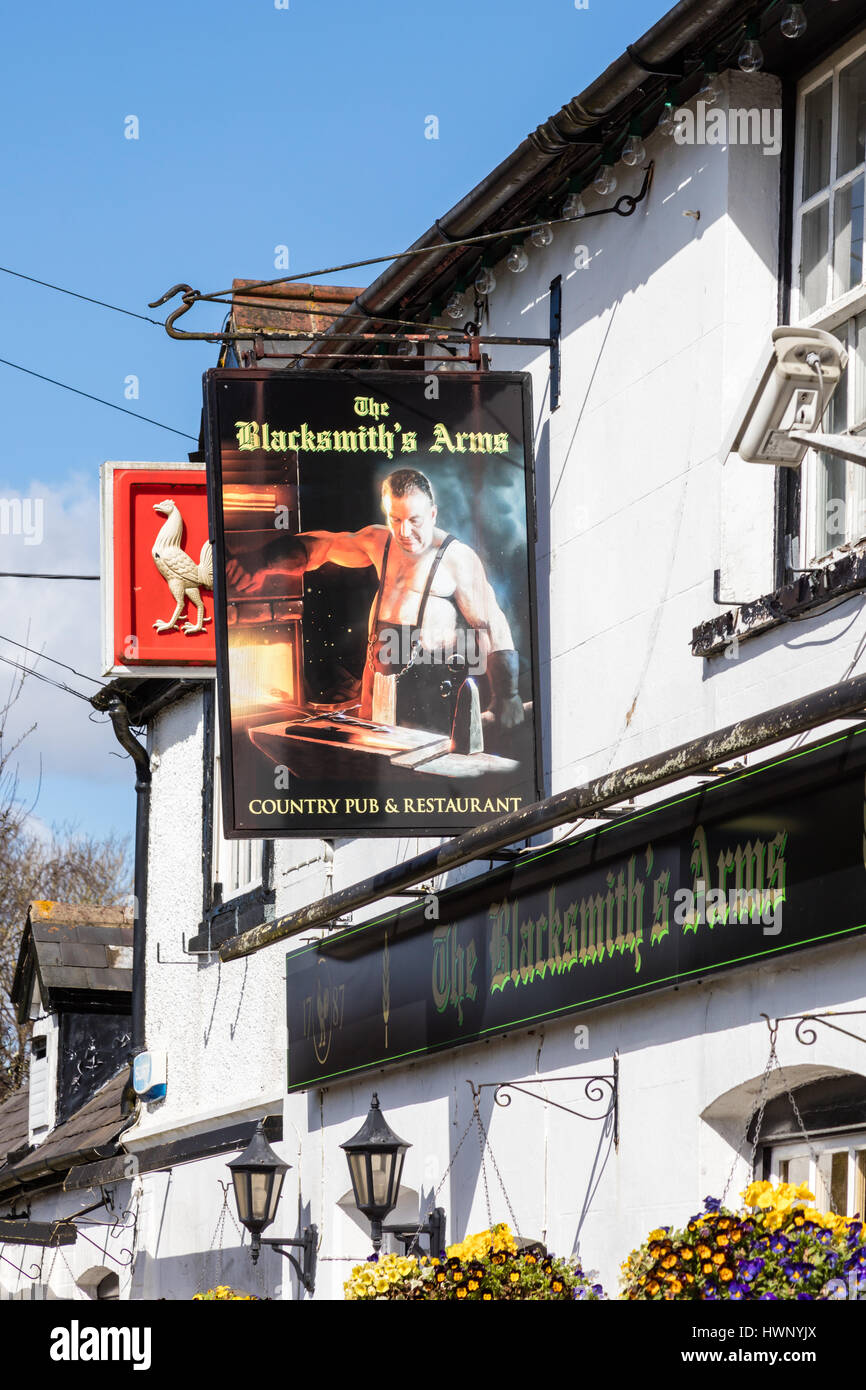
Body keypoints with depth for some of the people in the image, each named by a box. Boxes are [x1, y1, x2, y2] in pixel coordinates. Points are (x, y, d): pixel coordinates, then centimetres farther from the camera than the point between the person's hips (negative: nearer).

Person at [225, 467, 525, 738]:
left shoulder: (457, 558, -6)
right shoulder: (379, 542, 11)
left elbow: (490, 625, -6)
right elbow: (320, 546, 21)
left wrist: (507, 695, -13)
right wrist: (262, 567, 9)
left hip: (430, 683, -6)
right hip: (381, 676, 6)